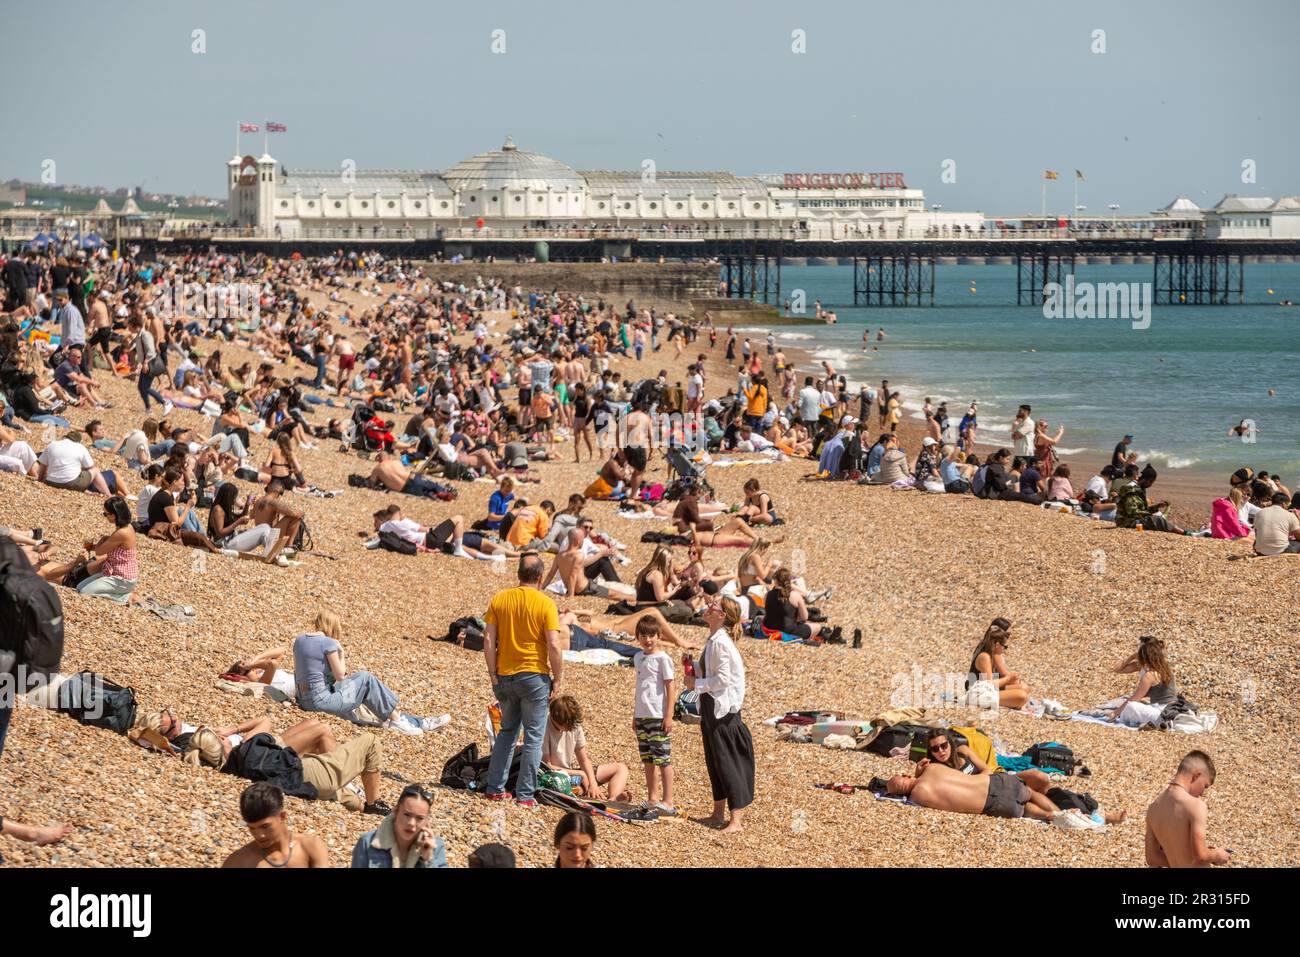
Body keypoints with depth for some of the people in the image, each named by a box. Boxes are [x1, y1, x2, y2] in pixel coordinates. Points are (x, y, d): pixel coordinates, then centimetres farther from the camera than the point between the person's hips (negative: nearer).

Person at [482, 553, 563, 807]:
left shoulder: (499, 600, 2)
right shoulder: (545, 604, -8)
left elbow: (489, 641, -1)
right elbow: (554, 646, -14)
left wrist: (494, 675, 5)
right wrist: (557, 679, -4)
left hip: (505, 677, 4)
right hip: (534, 677, -4)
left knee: (507, 732, 19)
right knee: (534, 737, 5)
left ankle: (495, 789, 17)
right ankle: (525, 795, 3)